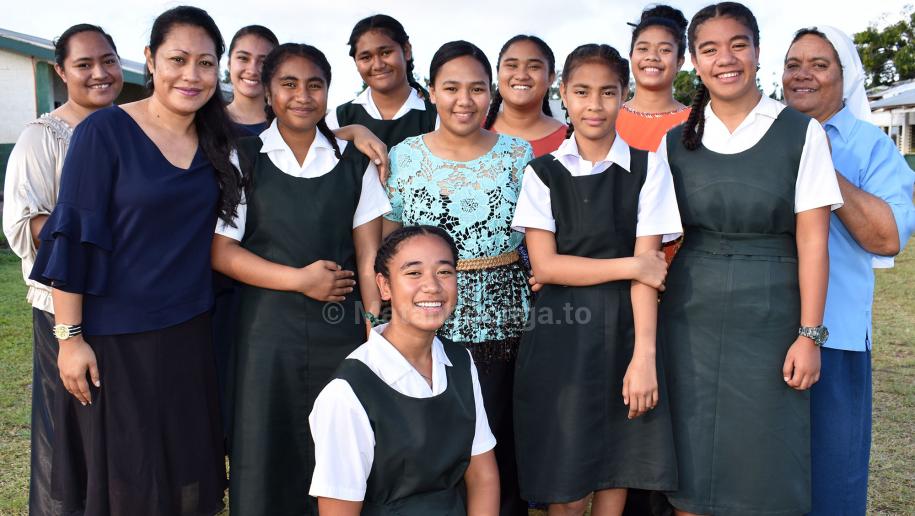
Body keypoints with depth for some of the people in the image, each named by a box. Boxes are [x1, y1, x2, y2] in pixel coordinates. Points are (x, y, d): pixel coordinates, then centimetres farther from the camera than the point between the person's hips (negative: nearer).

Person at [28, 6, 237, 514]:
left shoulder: (215, 140, 4)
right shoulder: (105, 131, -11)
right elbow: (74, 239, -12)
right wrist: (69, 336, -13)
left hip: (191, 332, 5)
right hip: (115, 337, -4)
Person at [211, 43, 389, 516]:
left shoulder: (354, 162, 5)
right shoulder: (243, 159, 1)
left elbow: (368, 253, 3)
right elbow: (221, 251, -3)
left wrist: (376, 330, -5)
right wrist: (300, 279, -12)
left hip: (342, 327, 1)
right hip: (269, 328, -1)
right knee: (268, 450, 7)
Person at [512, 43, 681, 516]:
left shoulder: (648, 168, 2)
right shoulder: (542, 172, 3)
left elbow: (649, 267, -5)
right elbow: (545, 266, -4)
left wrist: (643, 356, -13)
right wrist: (632, 265, -9)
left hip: (624, 330, 0)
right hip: (559, 332, 0)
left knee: (617, 471, 7)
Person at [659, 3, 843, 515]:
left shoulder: (801, 132, -2)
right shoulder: (676, 141, 6)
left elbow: (812, 239, -4)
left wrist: (809, 334, -8)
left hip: (770, 318, -2)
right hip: (692, 318, 2)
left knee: (764, 467, 6)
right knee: (691, 460, 9)